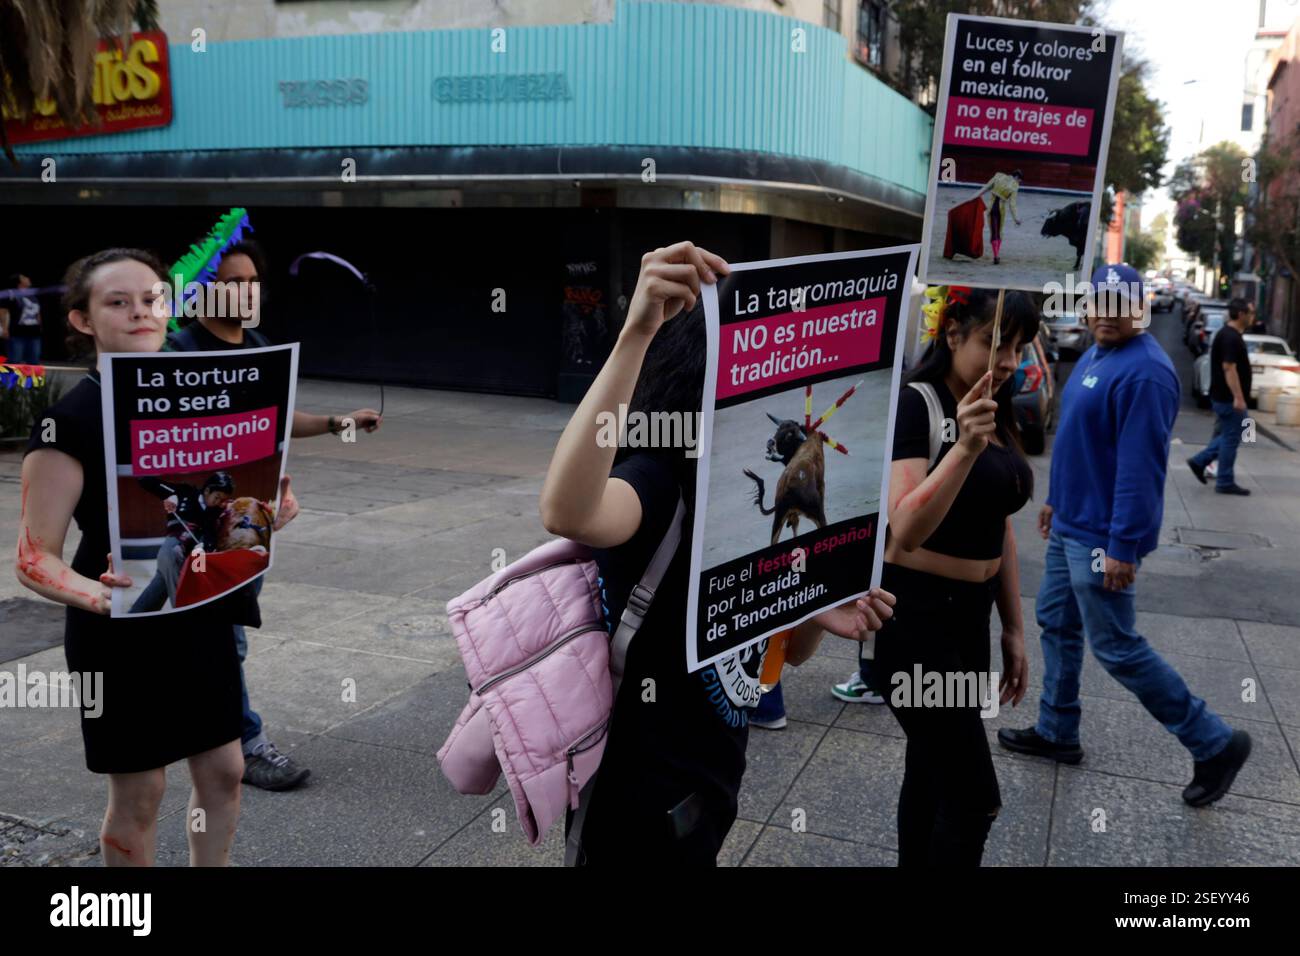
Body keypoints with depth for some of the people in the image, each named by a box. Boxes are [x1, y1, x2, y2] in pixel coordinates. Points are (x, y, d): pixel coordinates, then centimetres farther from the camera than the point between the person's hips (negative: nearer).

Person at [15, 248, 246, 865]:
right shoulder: (69, 418, -14)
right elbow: (33, 558, -14)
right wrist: (95, 594, -34)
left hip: (201, 615, 6)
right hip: (121, 632, -5)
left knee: (223, 772, 14)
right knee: (138, 795, 9)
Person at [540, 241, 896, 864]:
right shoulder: (657, 479, -21)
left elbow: (784, 650, 11)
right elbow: (566, 513, -46)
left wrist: (817, 617, -11)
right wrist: (637, 333, -50)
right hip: (648, 804, -7)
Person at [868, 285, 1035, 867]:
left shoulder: (997, 413, 9)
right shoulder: (915, 405, -16)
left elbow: (998, 529, 16)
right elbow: (906, 531, -28)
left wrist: (1013, 628, 16)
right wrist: (965, 448, -39)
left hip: (968, 615, 8)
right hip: (913, 616, -8)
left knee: (932, 776, 17)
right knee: (975, 794, -1)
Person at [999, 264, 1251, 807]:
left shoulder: (1143, 372, -22)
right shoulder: (1096, 356, 9)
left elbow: (1139, 467, -25)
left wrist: (1123, 546, -26)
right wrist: (1057, 498, 23)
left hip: (1102, 535, -10)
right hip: (1071, 523, 10)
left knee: (1117, 648, -1)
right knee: (1057, 624, 17)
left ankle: (1216, 744, 13)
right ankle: (1057, 732, 32)